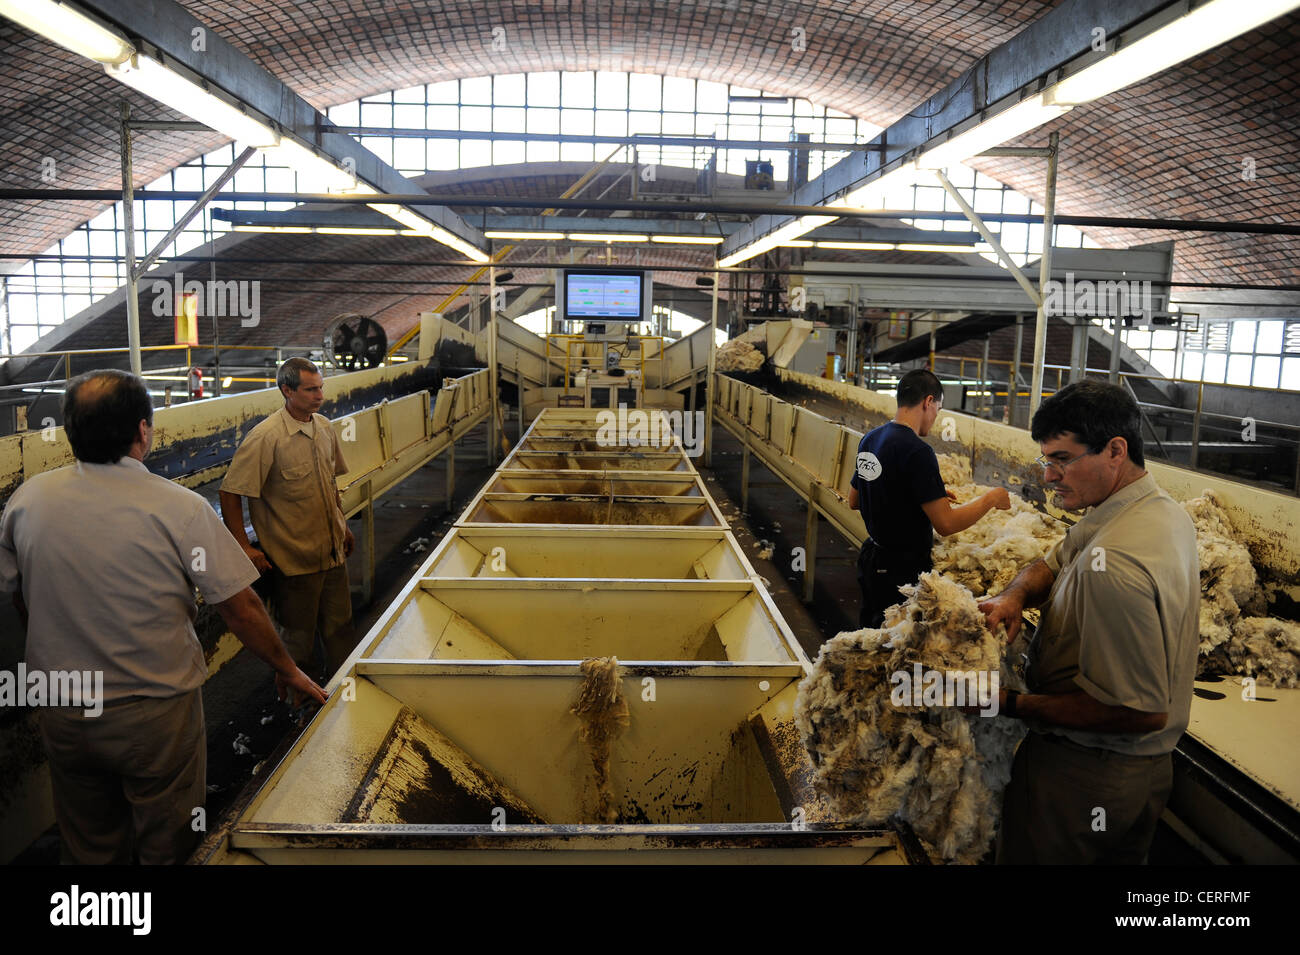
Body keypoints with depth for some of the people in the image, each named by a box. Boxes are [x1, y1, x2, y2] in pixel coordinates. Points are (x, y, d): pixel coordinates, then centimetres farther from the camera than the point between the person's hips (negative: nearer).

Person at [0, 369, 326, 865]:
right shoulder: (179, 508, -21)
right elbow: (240, 608, -16)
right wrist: (287, 669, -1)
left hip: (62, 716, 4)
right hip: (156, 715, -4)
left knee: (88, 847, 23)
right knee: (166, 846, 15)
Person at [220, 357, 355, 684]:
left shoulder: (325, 428, 4)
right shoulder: (266, 437, -18)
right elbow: (230, 493, -16)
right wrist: (243, 546, -18)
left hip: (333, 551, 7)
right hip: (294, 558, -6)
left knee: (340, 626, 17)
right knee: (299, 636, 9)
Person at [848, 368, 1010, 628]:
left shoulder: (870, 439, 4)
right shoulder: (917, 452, -22)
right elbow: (946, 524, -24)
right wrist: (991, 499, -8)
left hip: (871, 556, 9)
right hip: (903, 568, -9)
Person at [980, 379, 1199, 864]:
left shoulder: (1113, 562, -33)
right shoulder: (1165, 510, 1)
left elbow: (1140, 710, -32)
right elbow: (1056, 561, 11)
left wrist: (1014, 705, -25)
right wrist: (1015, 594, -10)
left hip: (1082, 778, -9)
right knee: (1119, 855, 26)